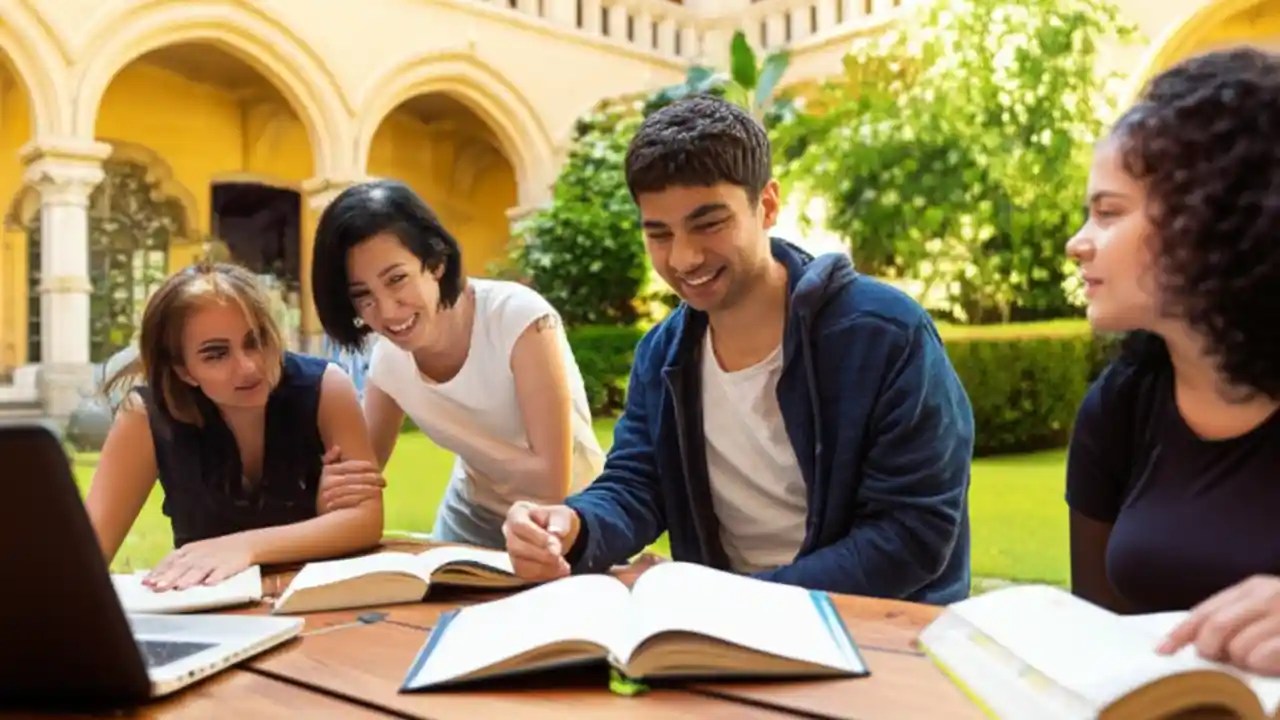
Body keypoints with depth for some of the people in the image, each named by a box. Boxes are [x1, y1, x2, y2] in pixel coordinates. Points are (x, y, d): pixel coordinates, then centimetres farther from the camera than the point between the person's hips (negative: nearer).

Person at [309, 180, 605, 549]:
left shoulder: (520, 318, -25)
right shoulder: (388, 359, -9)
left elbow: (552, 481, -27)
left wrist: (440, 418, -26)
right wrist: (337, 491, -25)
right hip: (472, 522, 4)